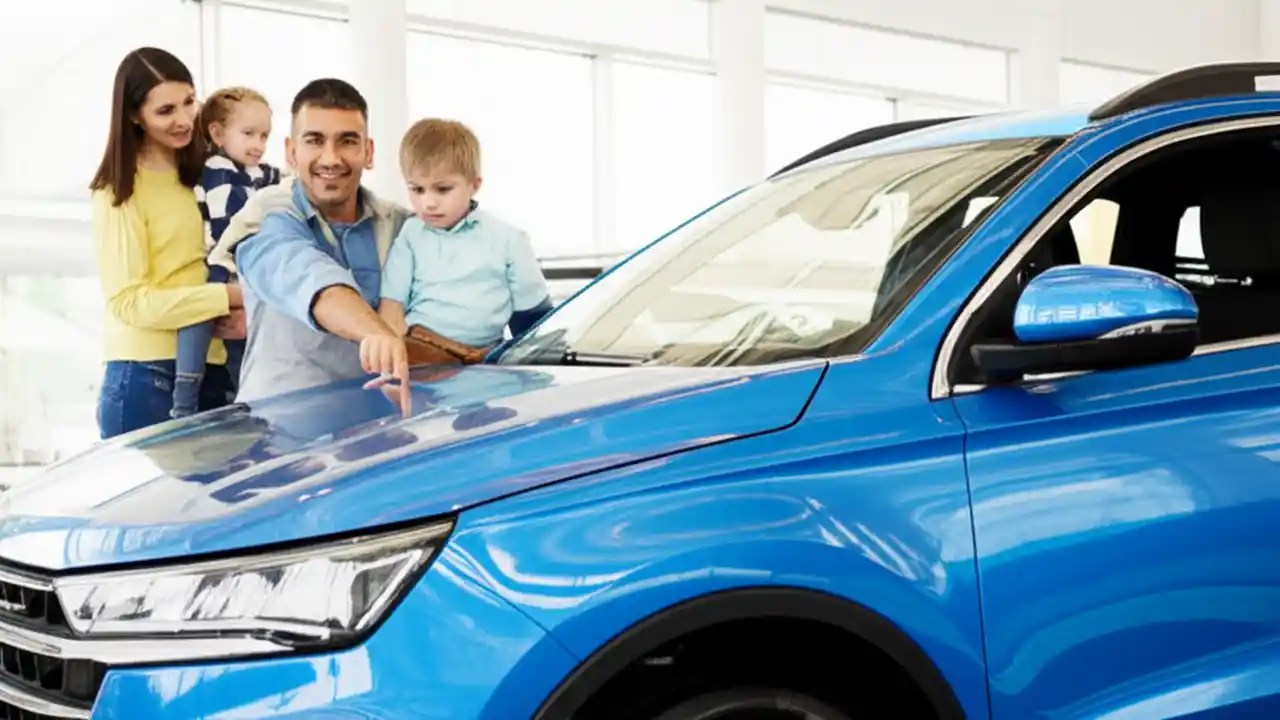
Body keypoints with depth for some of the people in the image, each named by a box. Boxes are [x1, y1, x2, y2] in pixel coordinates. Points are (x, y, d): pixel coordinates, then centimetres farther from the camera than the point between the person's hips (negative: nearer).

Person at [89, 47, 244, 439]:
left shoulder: (202, 177, 15)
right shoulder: (120, 191, -6)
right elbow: (128, 301, -12)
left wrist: (243, 310, -5)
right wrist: (229, 296, -17)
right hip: (144, 379, -6)